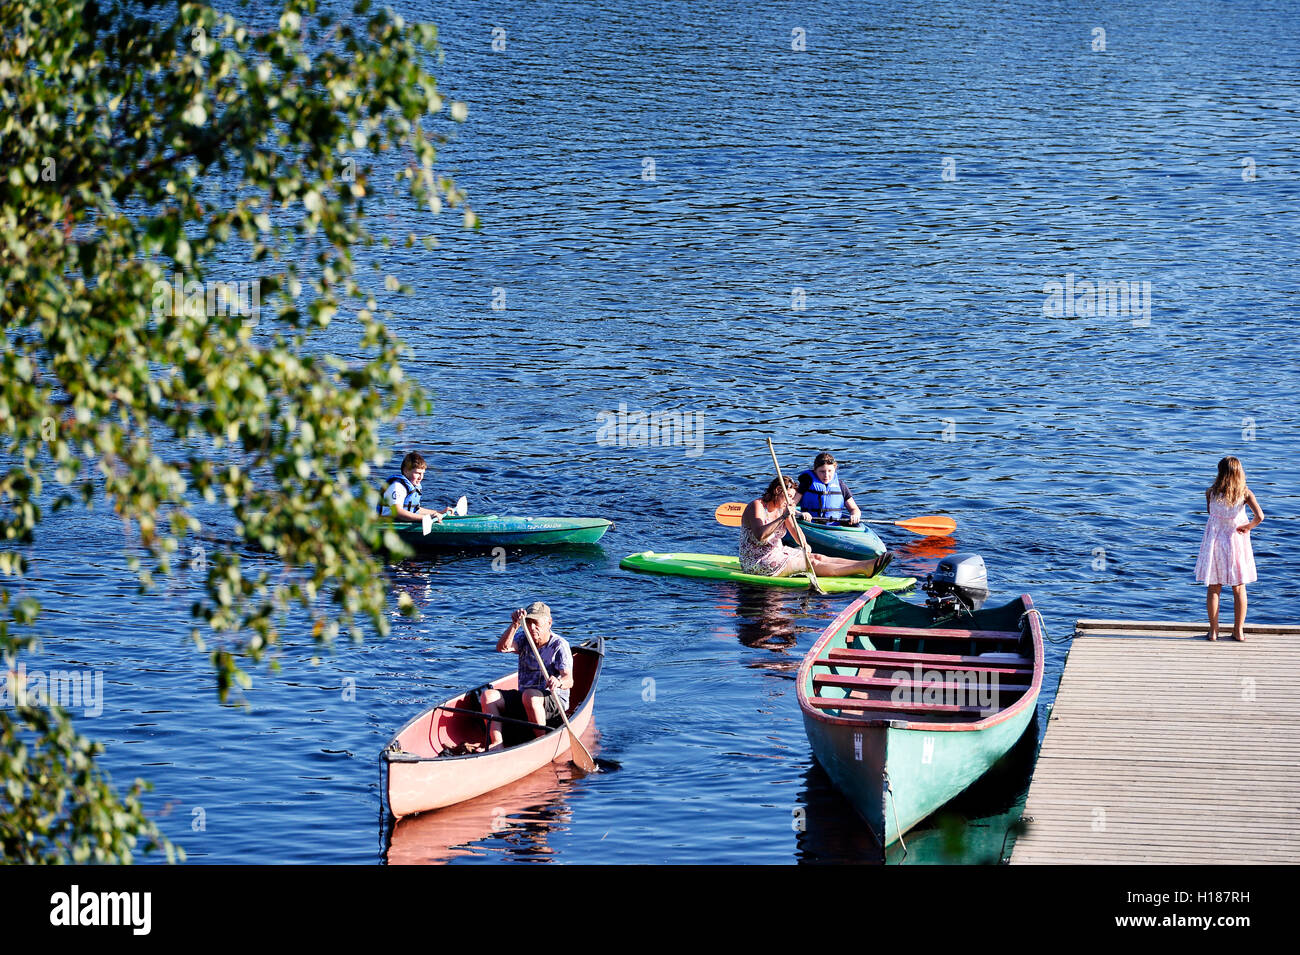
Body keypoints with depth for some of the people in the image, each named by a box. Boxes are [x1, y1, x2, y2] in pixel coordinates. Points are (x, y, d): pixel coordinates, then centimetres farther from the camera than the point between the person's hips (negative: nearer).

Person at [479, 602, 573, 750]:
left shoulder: (559, 645, -9)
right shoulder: (525, 640, 8)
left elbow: (569, 680, -21)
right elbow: (502, 648, -12)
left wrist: (558, 682, -45)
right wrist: (515, 625, -25)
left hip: (555, 701, -6)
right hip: (522, 700, 6)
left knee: (530, 695, -38)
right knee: (487, 695, -12)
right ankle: (497, 744, -22)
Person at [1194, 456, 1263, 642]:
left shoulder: (1211, 492, -10)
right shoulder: (1245, 493, -11)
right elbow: (1260, 516, -21)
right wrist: (1249, 526, -4)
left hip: (1215, 541, 0)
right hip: (1236, 542, 0)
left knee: (1213, 588, 9)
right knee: (1239, 588, 12)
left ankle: (1214, 631, 9)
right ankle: (1239, 631, 14)